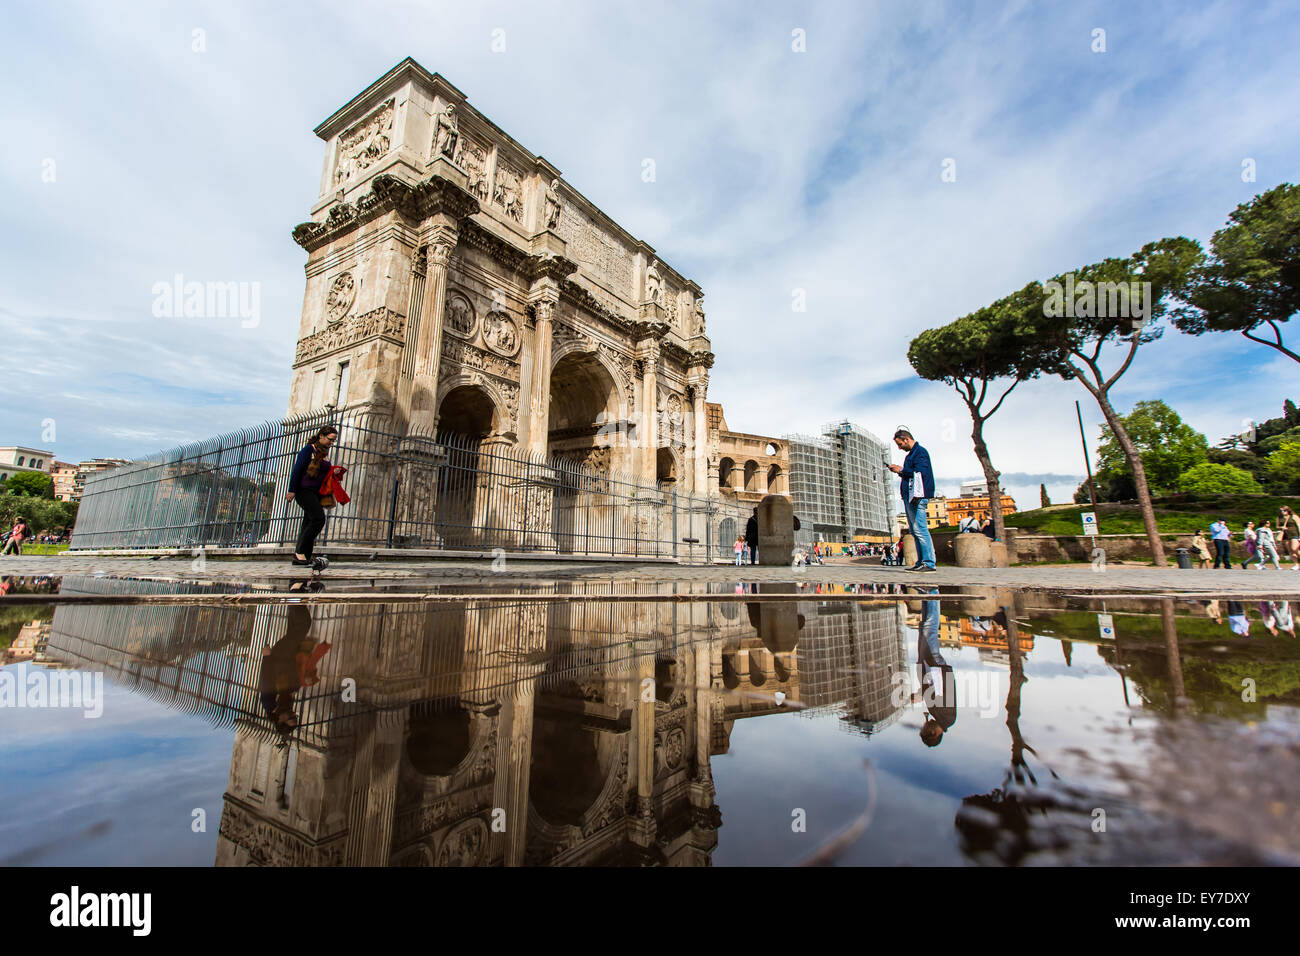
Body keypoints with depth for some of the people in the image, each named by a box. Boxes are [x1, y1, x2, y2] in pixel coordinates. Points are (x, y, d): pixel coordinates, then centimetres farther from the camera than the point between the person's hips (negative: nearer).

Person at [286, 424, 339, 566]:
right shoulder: (308, 450, -6)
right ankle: (300, 551, -13)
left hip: (316, 493, 8)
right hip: (304, 490, -8)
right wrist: (292, 490, -14)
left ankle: (299, 557, 10)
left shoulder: (325, 453, 16)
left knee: (308, 523, 6)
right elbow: (297, 469, -10)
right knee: (318, 518, -20)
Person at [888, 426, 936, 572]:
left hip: (917, 497, -10)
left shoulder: (920, 452, -6)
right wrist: (900, 471, 13)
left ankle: (929, 563, -10)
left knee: (920, 530, -12)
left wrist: (901, 470, -9)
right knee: (915, 531, 10)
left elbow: (921, 473, -18)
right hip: (909, 496, 10)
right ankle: (921, 562, 13)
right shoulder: (911, 454, 23)